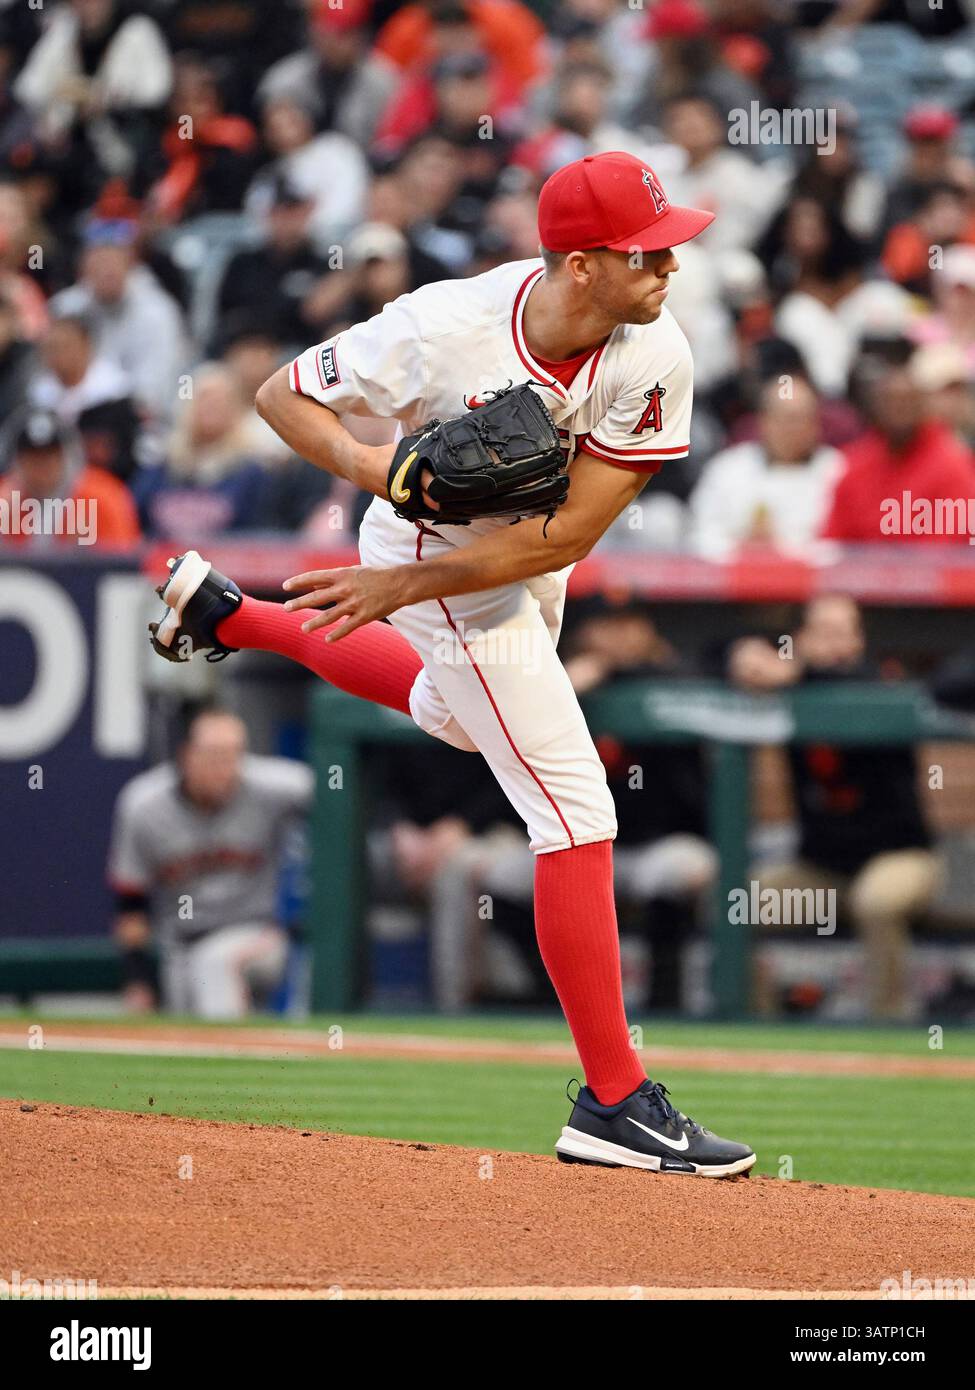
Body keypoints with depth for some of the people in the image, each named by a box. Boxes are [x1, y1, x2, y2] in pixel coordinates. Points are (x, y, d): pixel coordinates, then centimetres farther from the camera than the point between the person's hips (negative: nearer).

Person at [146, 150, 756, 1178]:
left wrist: (399, 585, -29)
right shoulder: (443, 331, -33)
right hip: (436, 553, -6)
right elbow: (282, 394, -18)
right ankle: (613, 1100, -9)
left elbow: (568, 534, -25)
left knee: (456, 713, 36)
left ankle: (226, 615, 55)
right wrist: (374, 467, -35)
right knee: (576, 811, -13)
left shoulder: (653, 358, -26)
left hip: (522, 561, 6)